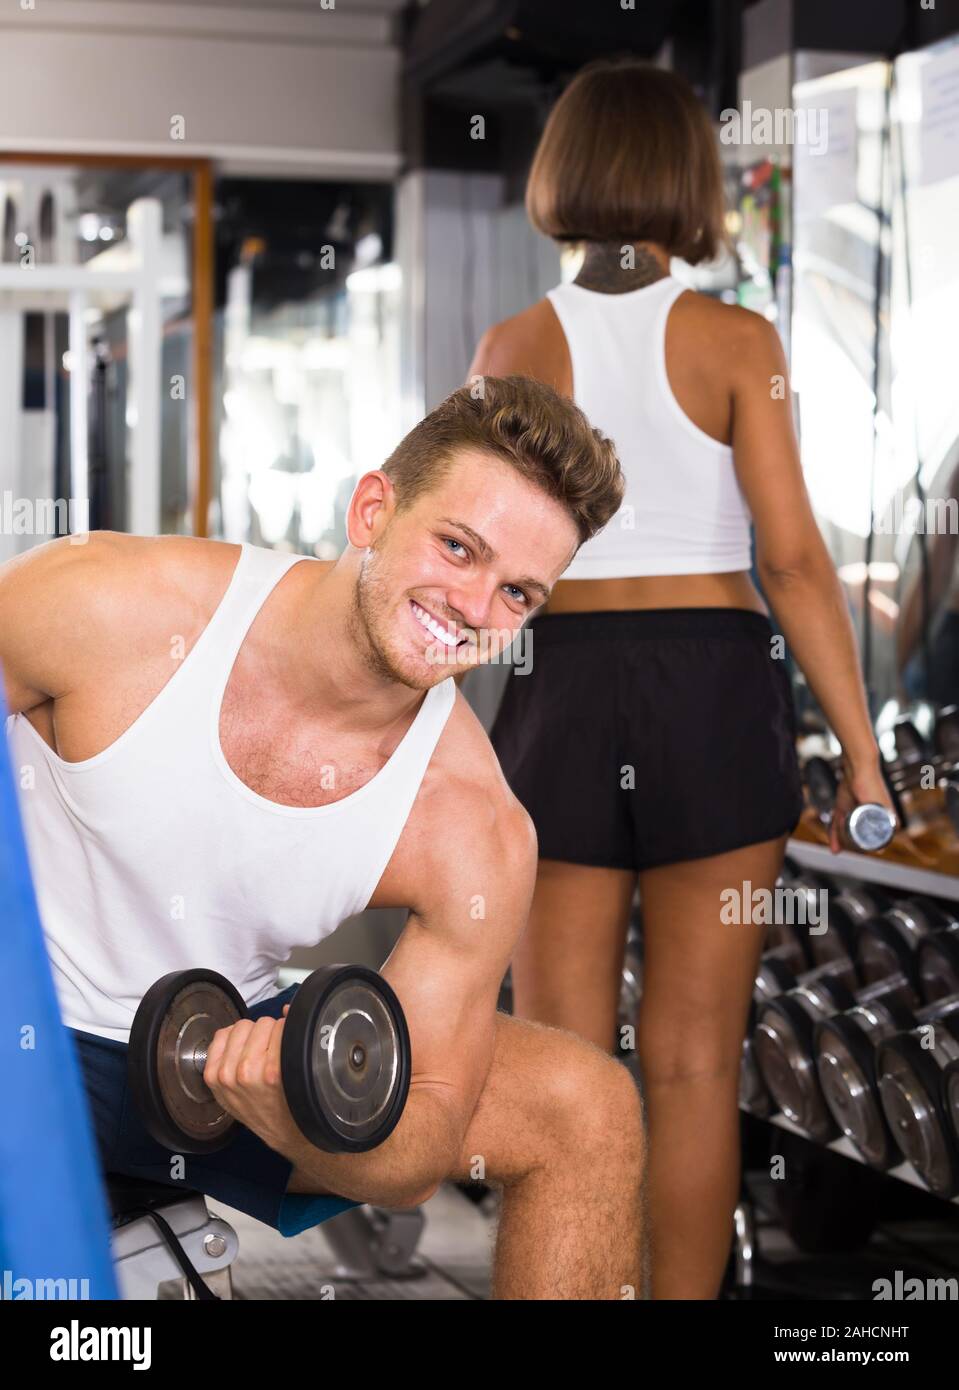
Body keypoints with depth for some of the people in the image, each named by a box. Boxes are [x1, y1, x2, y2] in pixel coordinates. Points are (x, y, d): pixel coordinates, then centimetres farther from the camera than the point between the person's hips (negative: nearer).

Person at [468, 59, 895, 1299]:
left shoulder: (515, 346, 2)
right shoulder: (734, 341, -3)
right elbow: (793, 558, -9)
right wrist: (860, 748, -4)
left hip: (560, 696, 1)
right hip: (716, 692, -1)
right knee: (692, 1062, 6)